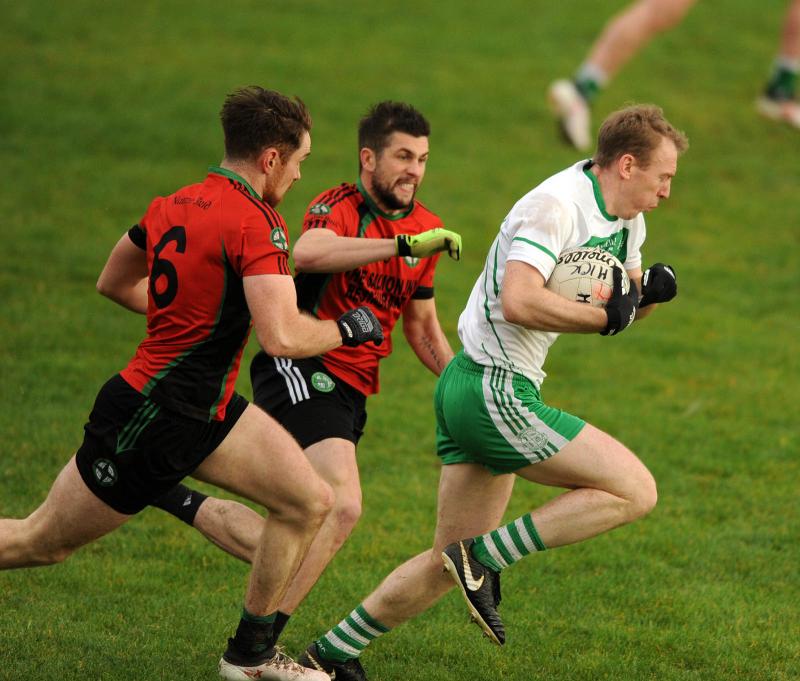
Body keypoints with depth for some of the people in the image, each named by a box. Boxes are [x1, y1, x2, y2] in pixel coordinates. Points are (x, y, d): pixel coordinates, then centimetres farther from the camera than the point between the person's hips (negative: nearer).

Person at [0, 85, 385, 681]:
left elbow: (114, 282, 19)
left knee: (311, 502, 4)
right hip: (155, 418, -9)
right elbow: (281, 337, -30)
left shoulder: (175, 205, 5)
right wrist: (346, 329, -11)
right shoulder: (255, 222, -21)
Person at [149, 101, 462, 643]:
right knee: (342, 507, -25)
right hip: (301, 369, -8)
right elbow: (308, 254, -37)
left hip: (351, 393, 8)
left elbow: (422, 328, 24)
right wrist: (403, 244, -40)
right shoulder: (339, 208, -12)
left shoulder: (426, 231, 12)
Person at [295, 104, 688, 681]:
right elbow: (519, 301, -30)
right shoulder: (556, 205, -17)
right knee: (635, 490, -12)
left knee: (451, 563, 14)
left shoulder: (625, 221, 13)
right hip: (495, 392, -10)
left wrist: (648, 291, 3)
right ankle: (485, 558, -9)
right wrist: (604, 316, -20)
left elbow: (621, 305, 26)